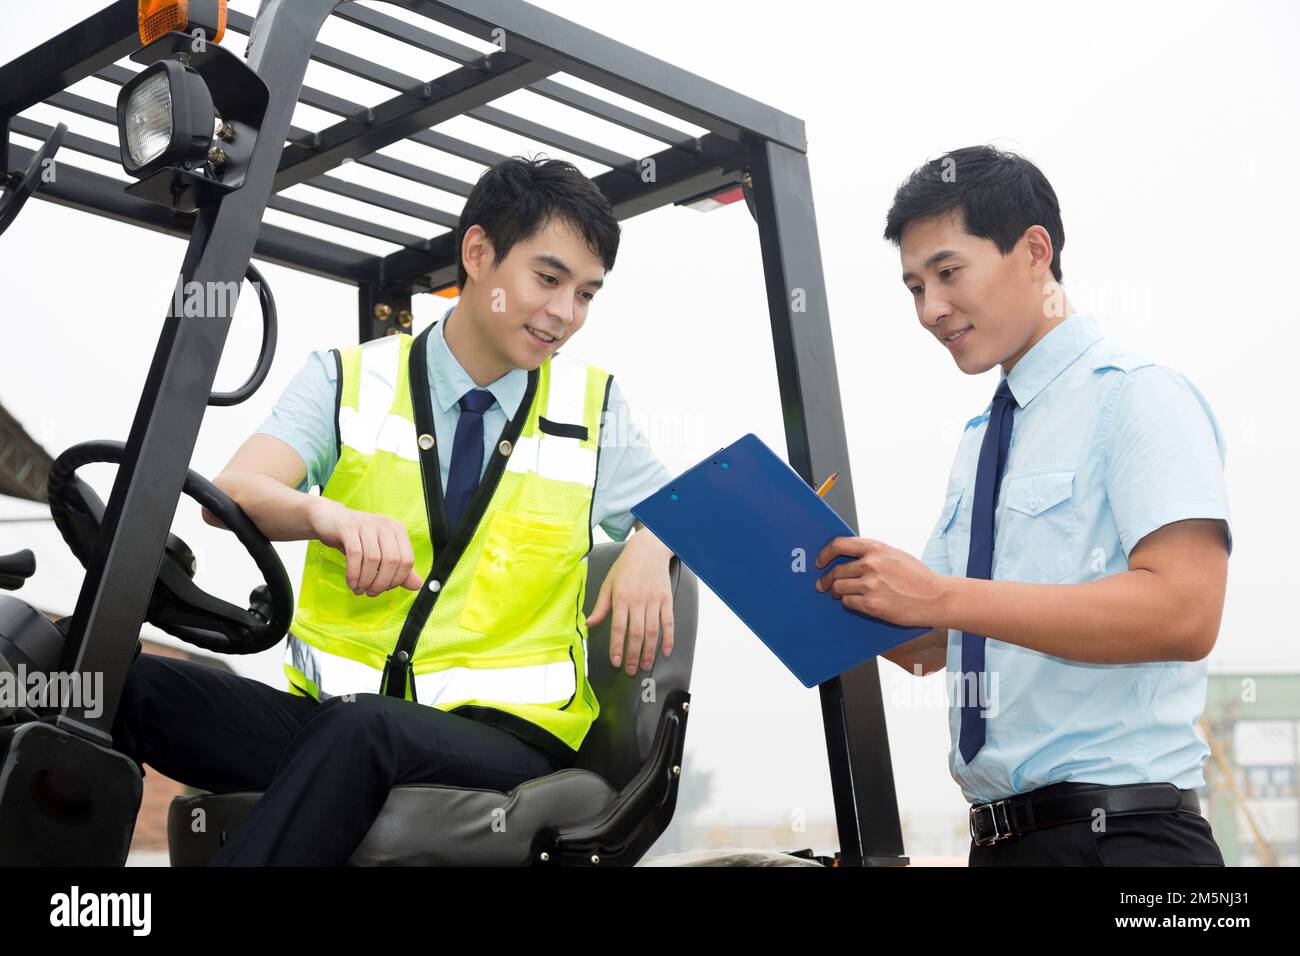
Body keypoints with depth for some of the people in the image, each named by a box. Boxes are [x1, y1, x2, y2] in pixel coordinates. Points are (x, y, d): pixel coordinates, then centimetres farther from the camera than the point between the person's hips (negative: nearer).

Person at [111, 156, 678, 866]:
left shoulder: (595, 407, 11)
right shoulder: (349, 379, 7)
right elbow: (233, 493, -9)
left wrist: (649, 549, -6)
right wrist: (326, 514, -32)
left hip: (504, 735, -1)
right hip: (324, 718, 1)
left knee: (360, 728, -37)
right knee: (122, 682, -26)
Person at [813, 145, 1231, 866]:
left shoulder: (1136, 396, -8)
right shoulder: (978, 440, 15)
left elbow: (1183, 613, -22)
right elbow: (927, 646, 17)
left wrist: (941, 597, -22)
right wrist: (848, 588, -3)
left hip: (1115, 833, -7)